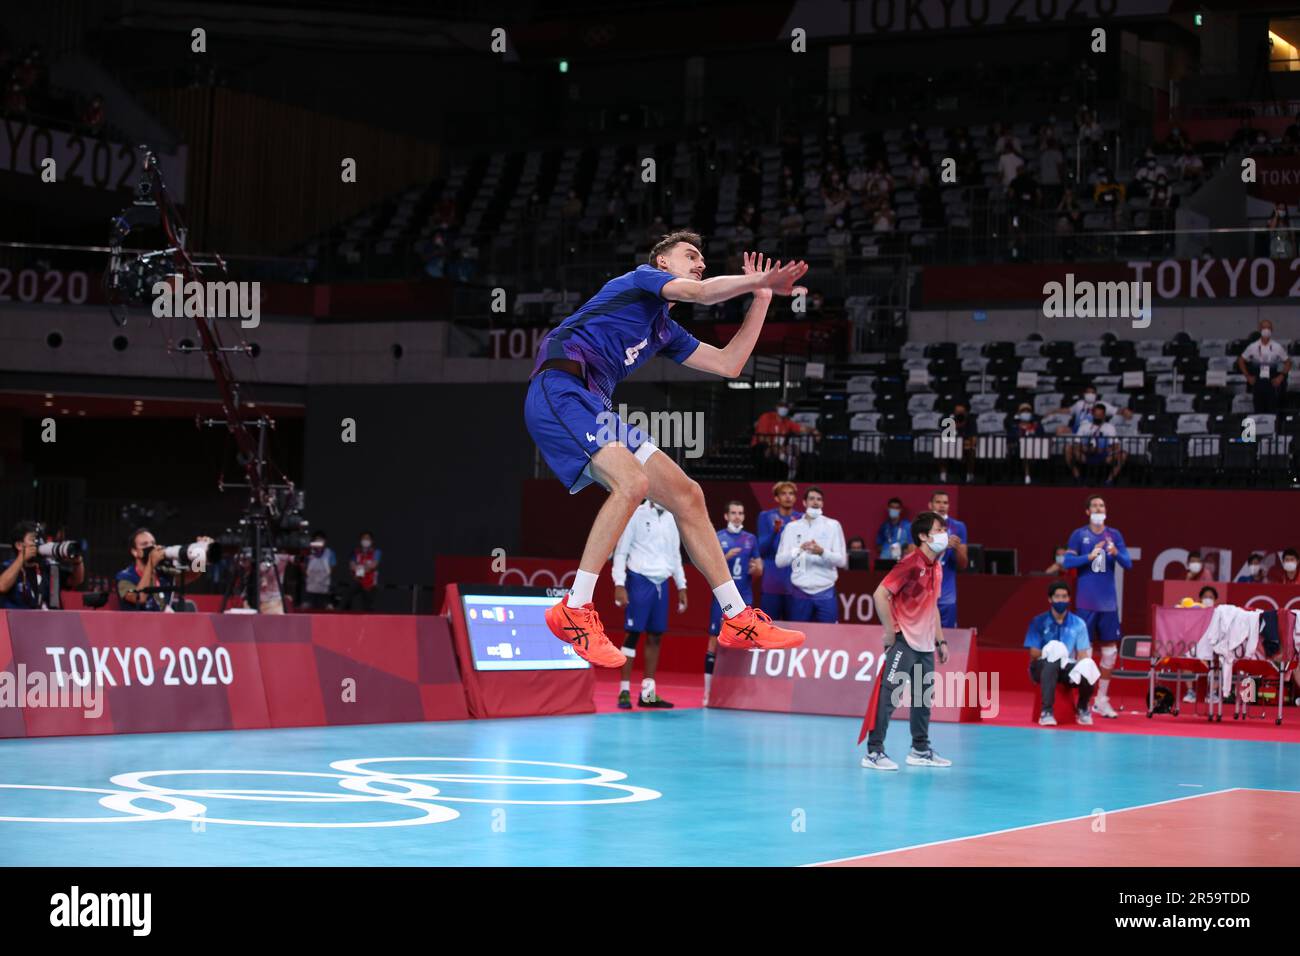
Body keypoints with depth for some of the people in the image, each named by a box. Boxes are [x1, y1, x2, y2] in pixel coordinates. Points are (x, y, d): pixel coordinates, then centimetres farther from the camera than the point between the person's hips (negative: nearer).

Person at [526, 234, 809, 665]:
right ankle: (574, 611, -24)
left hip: (594, 409, 9)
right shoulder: (641, 277, 6)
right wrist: (758, 280, -17)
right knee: (632, 482, -31)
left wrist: (761, 297, 24)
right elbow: (700, 292, -13)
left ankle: (738, 620, 8)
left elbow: (727, 364, 23)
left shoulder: (666, 330, 28)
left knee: (686, 495, 4)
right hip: (559, 387, -9)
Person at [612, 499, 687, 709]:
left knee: (655, 636, 6)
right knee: (633, 634, -5)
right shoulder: (636, 515, -5)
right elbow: (621, 551, -7)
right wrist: (619, 585, -15)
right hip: (640, 580, -6)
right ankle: (625, 690, -2)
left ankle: (648, 693, 10)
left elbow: (675, 555, 20)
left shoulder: (670, 519, 13)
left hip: (661, 583, 6)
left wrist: (681, 587, 16)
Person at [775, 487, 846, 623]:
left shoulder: (833, 525, 4)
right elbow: (779, 561, -1)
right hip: (800, 592, 1)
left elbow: (842, 560, -2)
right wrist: (799, 549, -18)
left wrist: (822, 552, -21)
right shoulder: (792, 527, 7)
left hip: (826, 593, -1)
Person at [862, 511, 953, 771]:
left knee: (923, 698, 14)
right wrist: (890, 630, -18)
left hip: (925, 645, 9)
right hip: (904, 642, -9)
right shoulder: (910, 564, -15)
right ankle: (874, 751, -5)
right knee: (888, 696, -7)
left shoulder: (937, 568, 11)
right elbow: (880, 594, -19)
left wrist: (940, 640, 19)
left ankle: (920, 750, 23)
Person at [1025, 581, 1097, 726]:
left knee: (1088, 672, -29)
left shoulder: (1078, 623, 3)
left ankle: (1082, 708, 3)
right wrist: (1050, 654, -27)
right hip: (1042, 668, -2)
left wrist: (1081, 668, -24)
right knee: (1052, 663, -38)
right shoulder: (1038, 622, -3)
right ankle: (1046, 711, -39)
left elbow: (1082, 654, -1)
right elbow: (1034, 654, -7)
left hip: (1068, 668, 2)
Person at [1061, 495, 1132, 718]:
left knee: (1110, 650, 4)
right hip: (1086, 602, -3)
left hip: (1108, 602, 3)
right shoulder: (1079, 535, 1)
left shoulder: (1114, 535, 7)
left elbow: (1128, 564, 2)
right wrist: (1089, 556, -18)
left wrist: (1116, 553, -17)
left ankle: (1101, 700, 14)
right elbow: (1068, 561, -6)